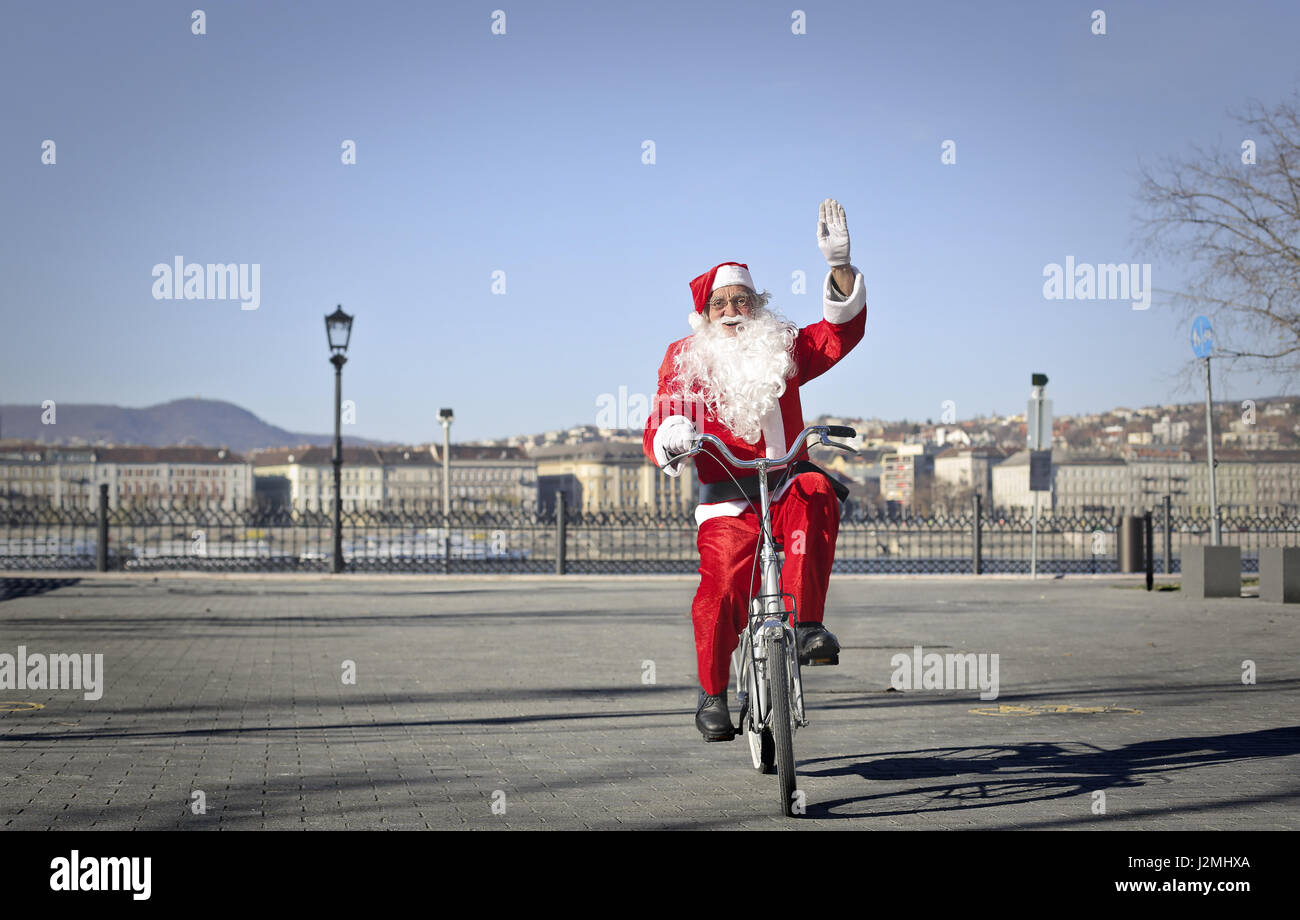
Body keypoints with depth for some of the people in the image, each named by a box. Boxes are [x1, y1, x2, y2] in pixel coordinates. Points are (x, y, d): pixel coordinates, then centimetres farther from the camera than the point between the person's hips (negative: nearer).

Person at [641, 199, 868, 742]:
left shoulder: (783, 350, 12)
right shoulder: (685, 361, 6)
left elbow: (841, 331, 4)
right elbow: (659, 427, 0)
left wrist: (839, 264, -10)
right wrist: (672, 436, -27)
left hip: (785, 482, 1)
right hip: (726, 498, -1)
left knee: (816, 496, -34)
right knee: (722, 590, -20)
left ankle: (807, 626, -31)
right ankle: (713, 694, 3)